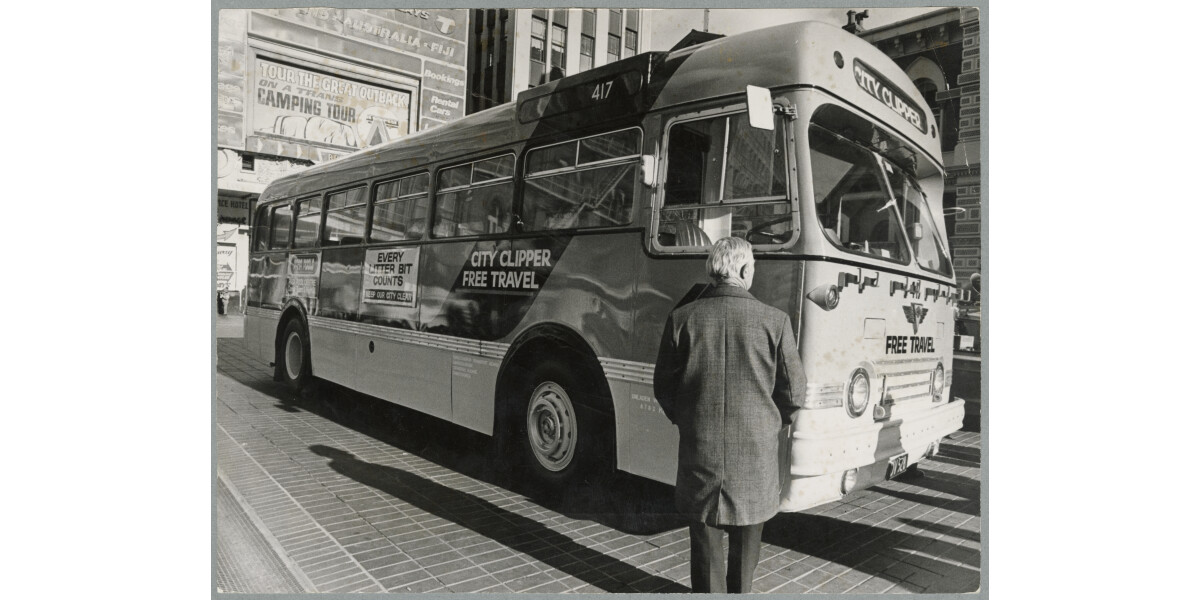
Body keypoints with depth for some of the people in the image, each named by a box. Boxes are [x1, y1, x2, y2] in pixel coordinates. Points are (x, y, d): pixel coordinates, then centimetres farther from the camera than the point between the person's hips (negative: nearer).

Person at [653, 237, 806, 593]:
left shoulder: (682, 319, -7)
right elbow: (793, 392, -2)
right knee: (745, 543, 21)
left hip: (699, 449, 0)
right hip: (755, 452, 0)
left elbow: (664, 386, 0)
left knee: (705, 541, 15)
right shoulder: (775, 322, -10)